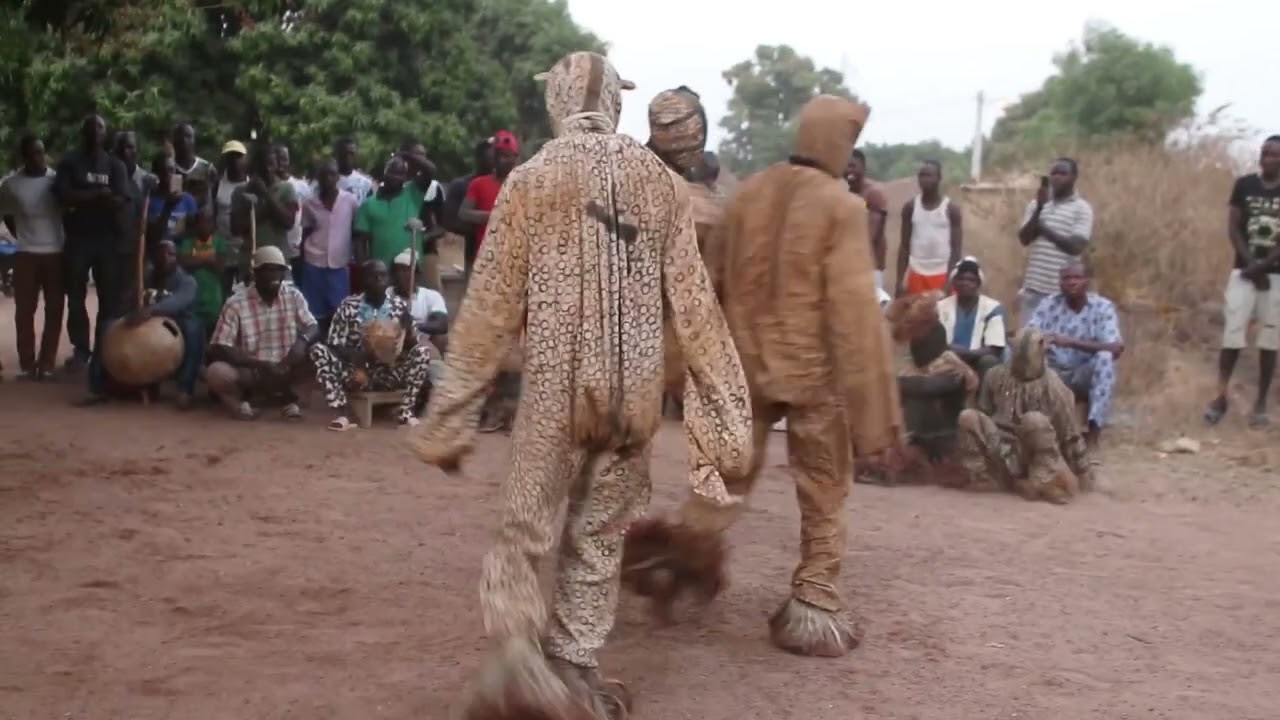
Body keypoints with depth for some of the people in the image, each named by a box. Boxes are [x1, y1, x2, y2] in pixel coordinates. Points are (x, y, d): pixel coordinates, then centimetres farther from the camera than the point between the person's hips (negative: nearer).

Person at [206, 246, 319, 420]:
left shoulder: (294, 296, -1)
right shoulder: (236, 303, -12)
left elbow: (313, 328, -2)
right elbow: (218, 349, -15)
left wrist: (303, 340, -28)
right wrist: (261, 364, -25)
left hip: (285, 370, 3)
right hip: (250, 373, -3)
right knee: (216, 373, -33)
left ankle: (290, 394, -2)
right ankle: (242, 395, -1)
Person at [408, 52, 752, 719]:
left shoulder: (531, 178, -4)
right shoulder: (660, 181, 3)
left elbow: (492, 306, -4)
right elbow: (694, 307, 1)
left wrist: (448, 417, 3)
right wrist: (725, 417, 6)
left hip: (556, 388, -3)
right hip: (634, 393, 3)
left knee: (523, 535, 7)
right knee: (598, 539, 16)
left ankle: (520, 659, -13)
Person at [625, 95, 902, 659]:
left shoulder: (747, 195, 4)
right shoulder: (842, 207, -11)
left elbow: (710, 288, 9)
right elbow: (855, 311, -16)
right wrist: (874, 409, -13)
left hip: (745, 367, 4)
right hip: (814, 372, -4)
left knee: (726, 485, 19)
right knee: (823, 499, 11)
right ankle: (812, 610, 15)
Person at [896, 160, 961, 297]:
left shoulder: (951, 208, -3)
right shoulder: (910, 207, 5)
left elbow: (956, 248, -4)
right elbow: (904, 246, 7)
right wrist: (900, 280, 0)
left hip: (942, 275, -2)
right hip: (916, 275, 2)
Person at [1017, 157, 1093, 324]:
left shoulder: (1082, 209, -2)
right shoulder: (1036, 204, 11)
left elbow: (1076, 247, -13)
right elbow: (1024, 239, 0)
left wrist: (1044, 229, -14)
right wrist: (1040, 208, -10)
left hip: (1062, 290, -4)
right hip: (1033, 287, 4)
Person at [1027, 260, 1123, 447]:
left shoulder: (1103, 307, -8)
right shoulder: (1048, 304, -1)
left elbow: (1116, 348, -22)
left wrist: (1072, 342, -34)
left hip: (1087, 378, -1)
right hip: (1054, 374, 1)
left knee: (1104, 357, -33)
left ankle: (1093, 433, -35)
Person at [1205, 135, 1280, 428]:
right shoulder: (1244, 186, 2)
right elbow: (1233, 230, -1)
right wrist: (1252, 265, -10)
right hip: (1244, 271, 1)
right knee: (1232, 336, -4)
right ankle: (1221, 397, 2)